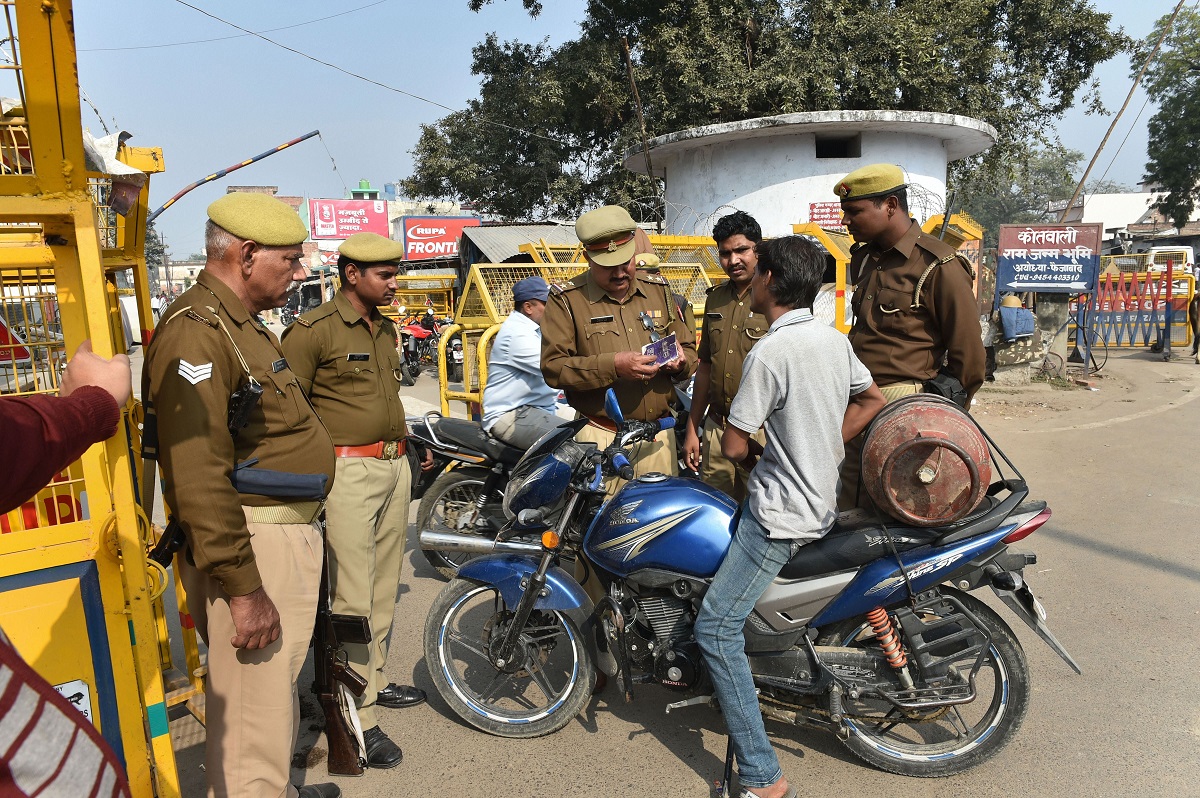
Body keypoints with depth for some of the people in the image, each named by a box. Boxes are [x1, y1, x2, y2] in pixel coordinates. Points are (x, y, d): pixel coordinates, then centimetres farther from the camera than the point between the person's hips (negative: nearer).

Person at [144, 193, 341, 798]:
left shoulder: (243, 325, 16)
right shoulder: (196, 332, -18)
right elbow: (198, 476, -26)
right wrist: (243, 588, -24)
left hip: (288, 534, 11)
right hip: (251, 545, -11)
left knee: (275, 687, 24)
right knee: (255, 709, 0)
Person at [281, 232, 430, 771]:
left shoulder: (384, 328, 15)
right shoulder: (312, 331, -10)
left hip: (394, 467, 8)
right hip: (347, 472, -8)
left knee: (384, 586, 16)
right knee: (352, 597, -5)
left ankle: (374, 680, 32)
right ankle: (357, 717, 5)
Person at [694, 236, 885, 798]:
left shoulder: (768, 353, -20)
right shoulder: (835, 340, 5)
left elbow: (733, 446, -17)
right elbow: (873, 401, 18)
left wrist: (759, 457, 5)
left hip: (780, 512, -10)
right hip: (823, 501, 10)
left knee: (716, 629, -9)